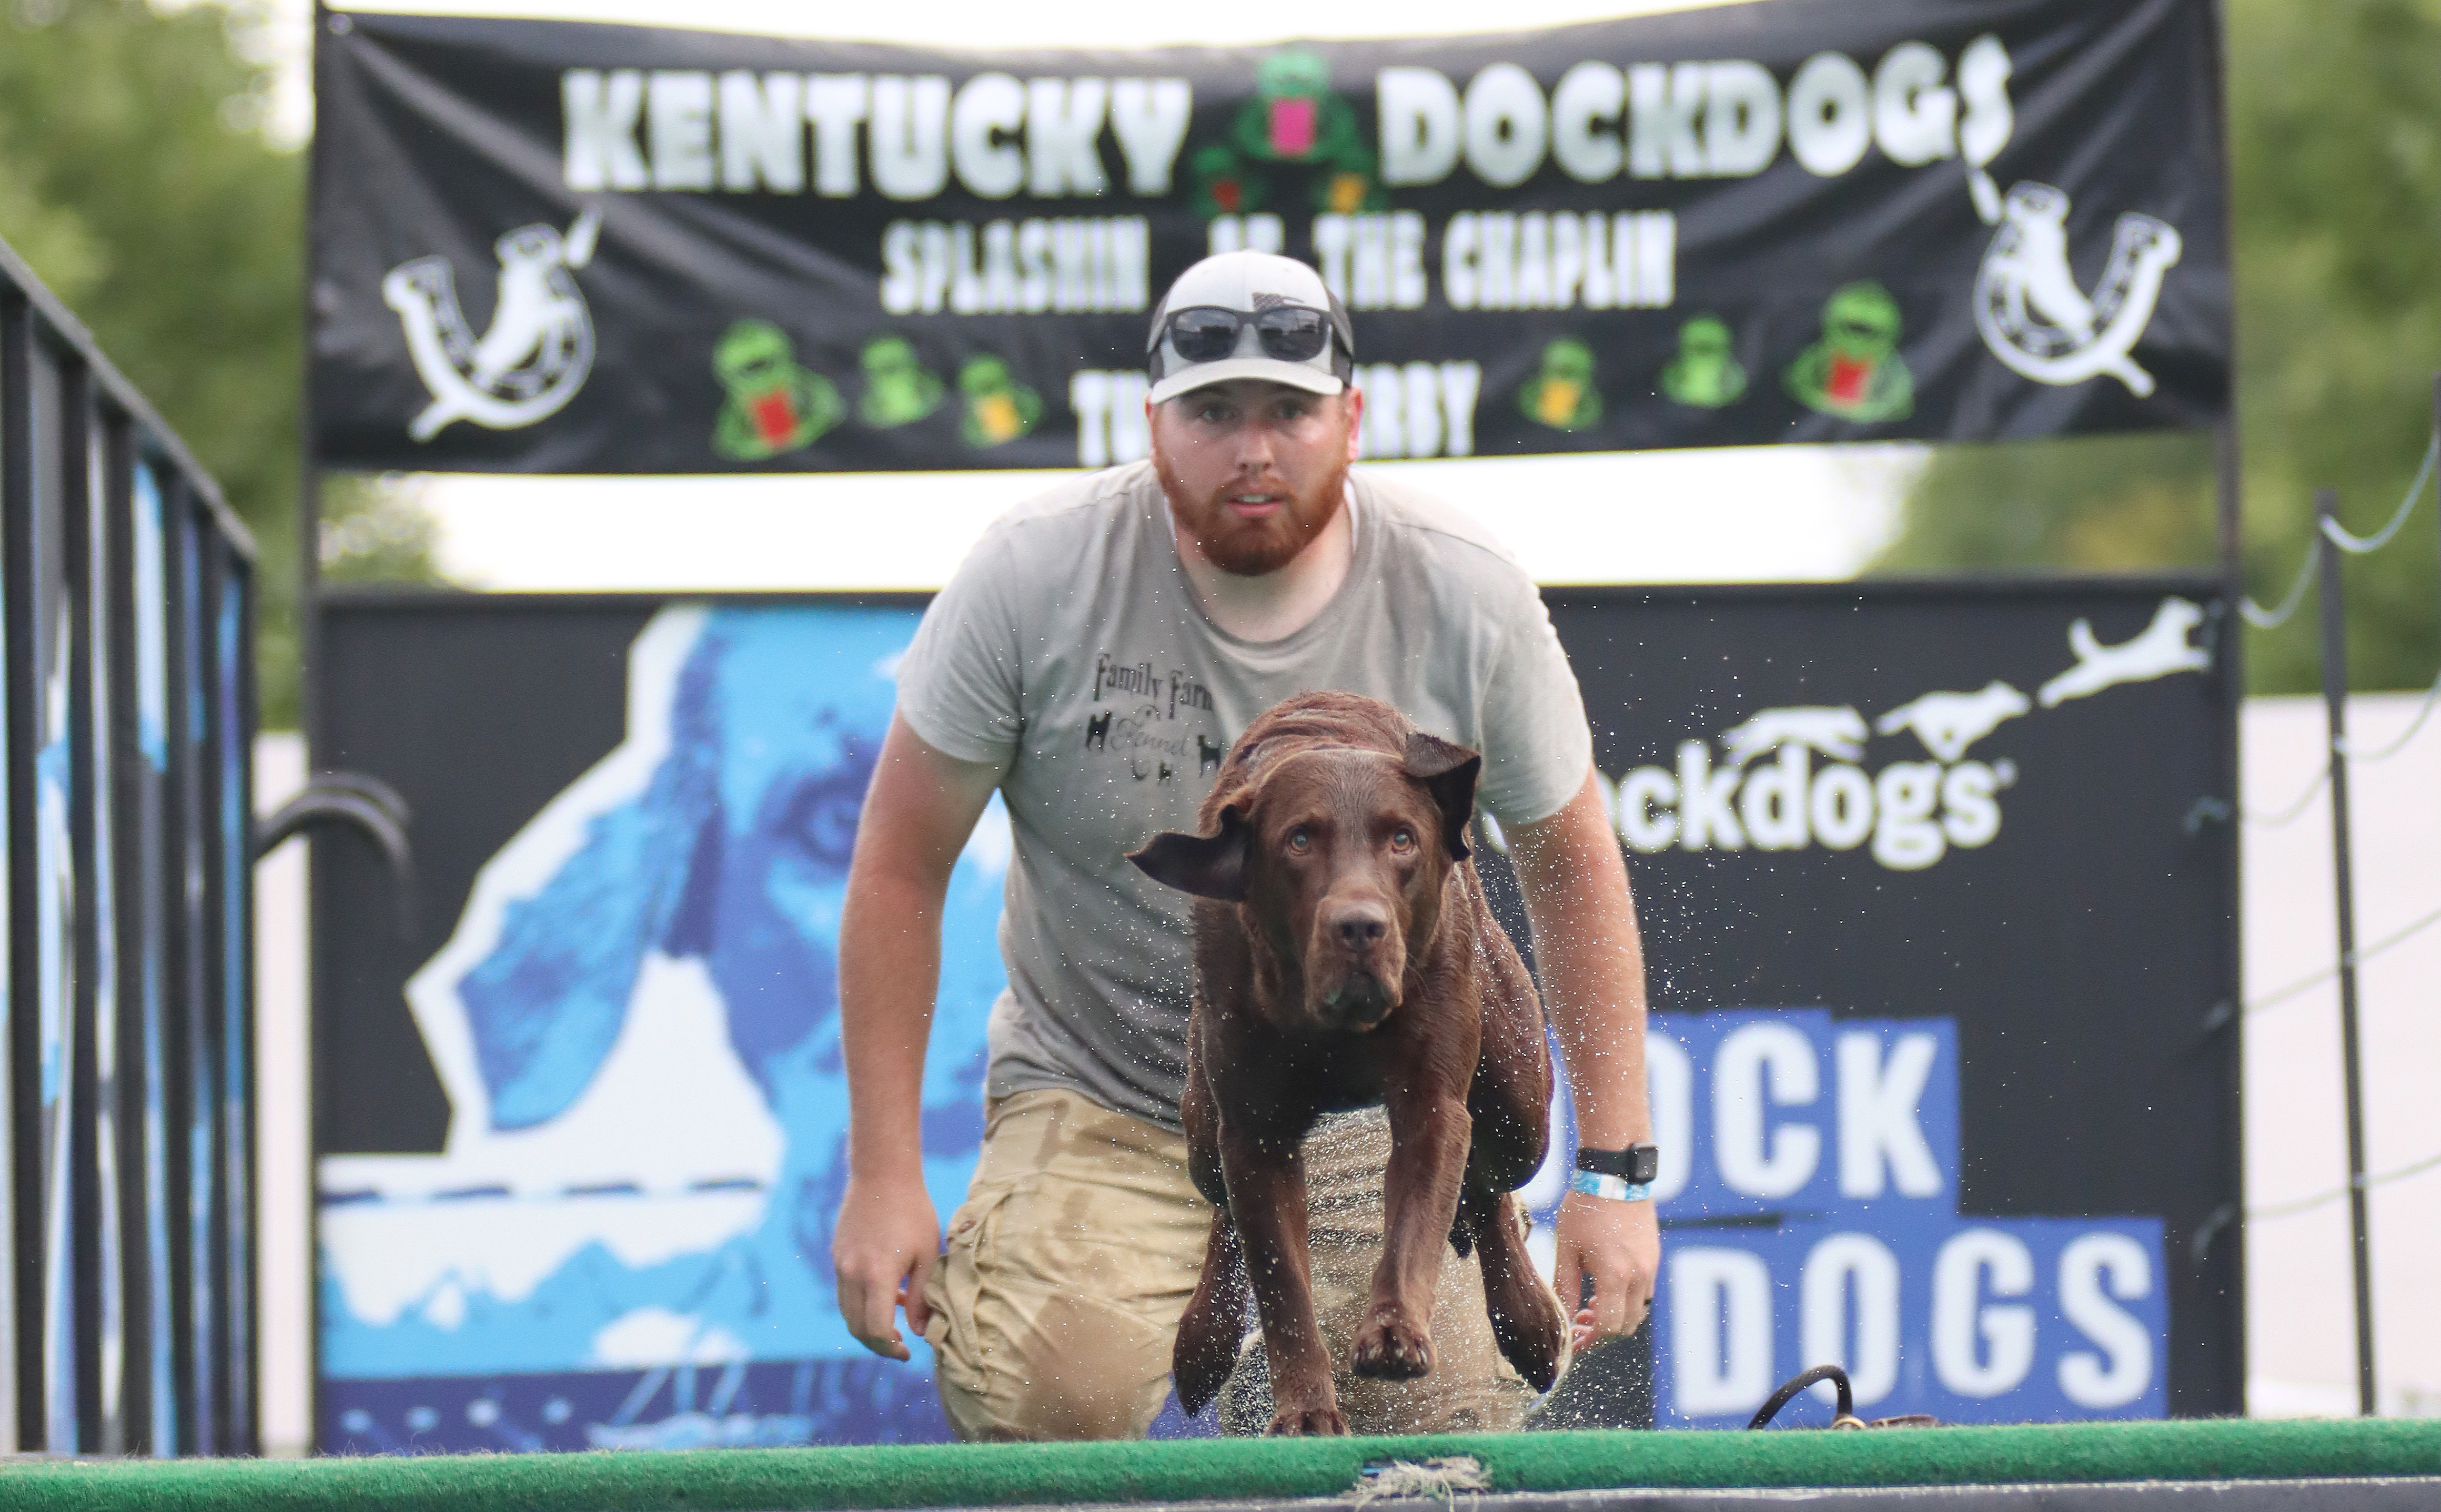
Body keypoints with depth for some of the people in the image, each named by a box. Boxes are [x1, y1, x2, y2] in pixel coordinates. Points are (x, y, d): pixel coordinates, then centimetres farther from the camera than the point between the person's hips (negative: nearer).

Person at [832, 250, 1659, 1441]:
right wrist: (883, 1174, -8)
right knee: (1048, 1400, -29)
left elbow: (1570, 860, 3)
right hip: (1100, 1108, -2)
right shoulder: (1035, 576, -15)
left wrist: (1613, 1169, -1)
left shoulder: (1466, 599, -10)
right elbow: (901, 863, -6)